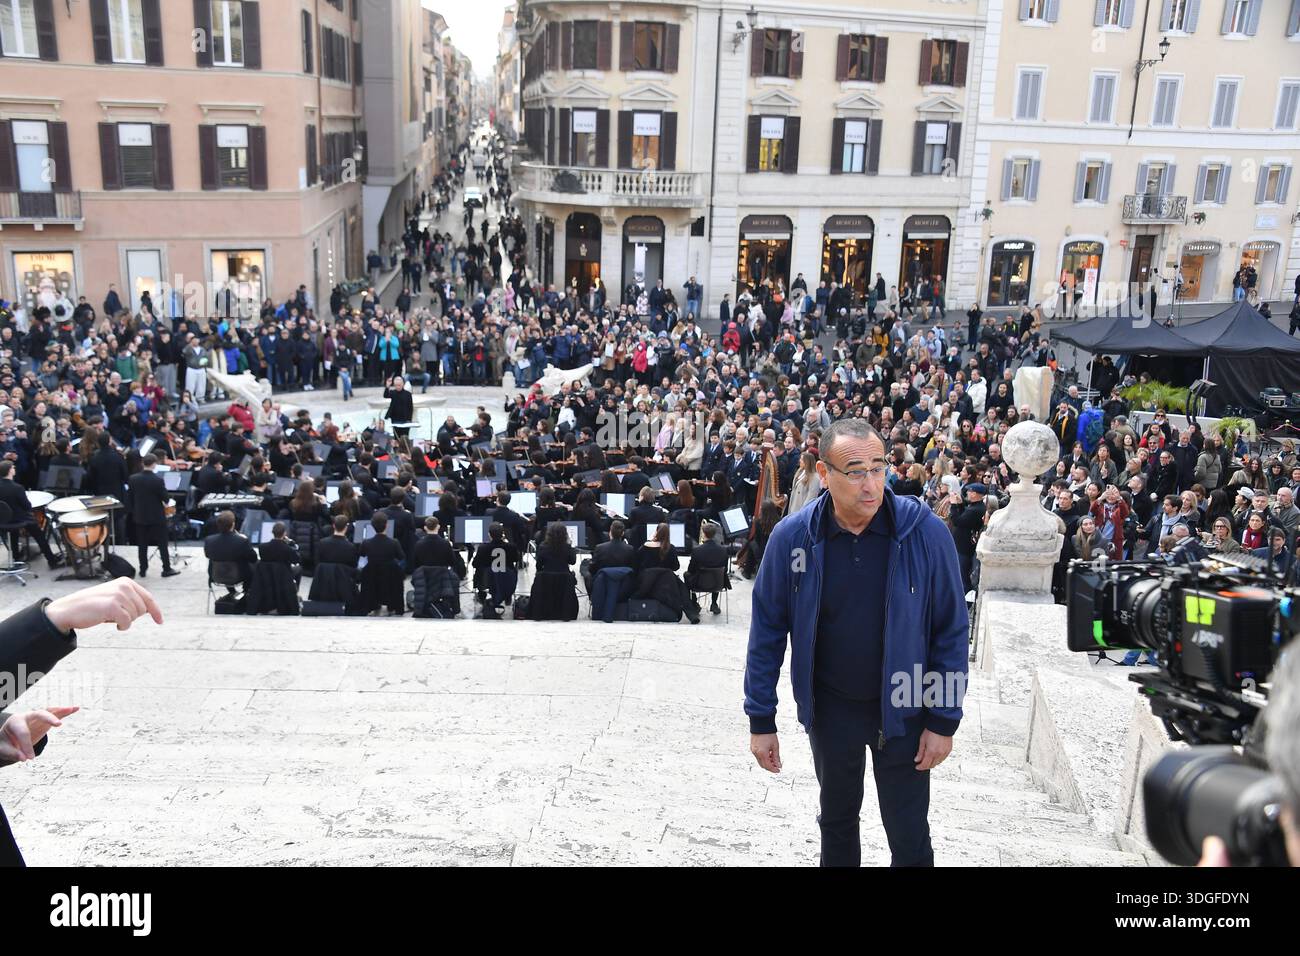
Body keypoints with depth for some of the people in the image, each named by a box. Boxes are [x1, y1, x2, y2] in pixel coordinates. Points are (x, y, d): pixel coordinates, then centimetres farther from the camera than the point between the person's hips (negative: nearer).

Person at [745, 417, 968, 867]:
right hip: (829, 708, 2)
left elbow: (951, 629, -9)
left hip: (902, 709, -1)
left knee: (910, 838, 11)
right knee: (837, 822, 23)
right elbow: (768, 628, -5)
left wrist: (944, 720, -8)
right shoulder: (791, 537, -15)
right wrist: (760, 719, -3)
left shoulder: (926, 532, -18)